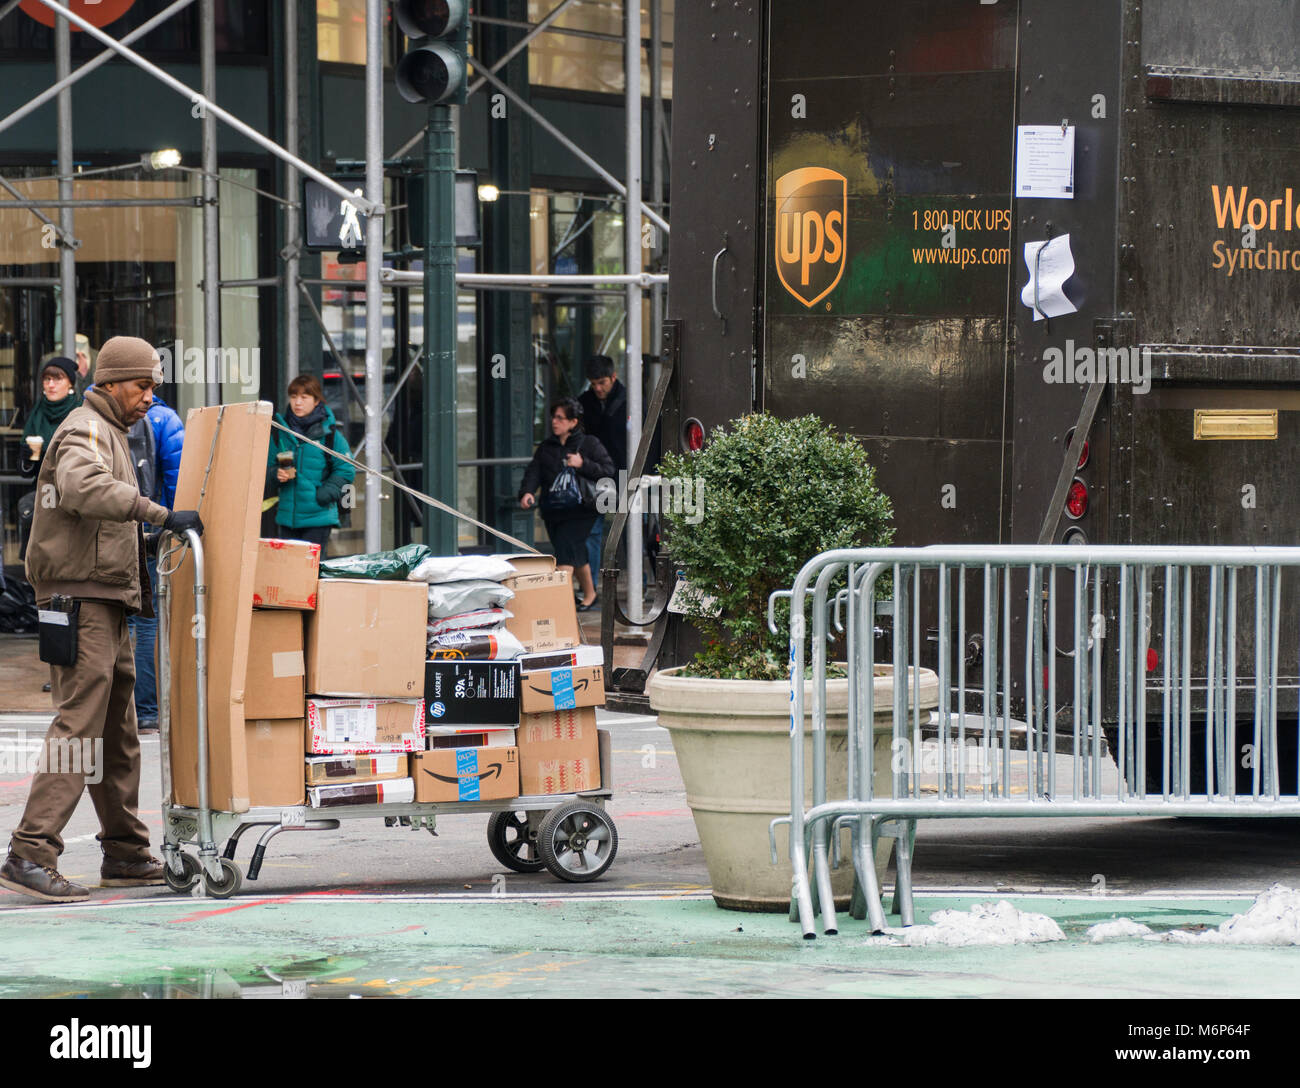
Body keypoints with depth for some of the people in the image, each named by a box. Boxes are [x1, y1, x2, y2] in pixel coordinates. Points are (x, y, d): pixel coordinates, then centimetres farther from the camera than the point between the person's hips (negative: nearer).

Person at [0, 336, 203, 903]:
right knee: (79, 725, -16)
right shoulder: (85, 431, -10)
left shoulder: (109, 433, 24)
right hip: (82, 598, -11)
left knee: (118, 730, 14)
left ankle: (125, 852, 20)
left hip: (107, 604, 11)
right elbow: (85, 487, -32)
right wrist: (161, 515, -36)